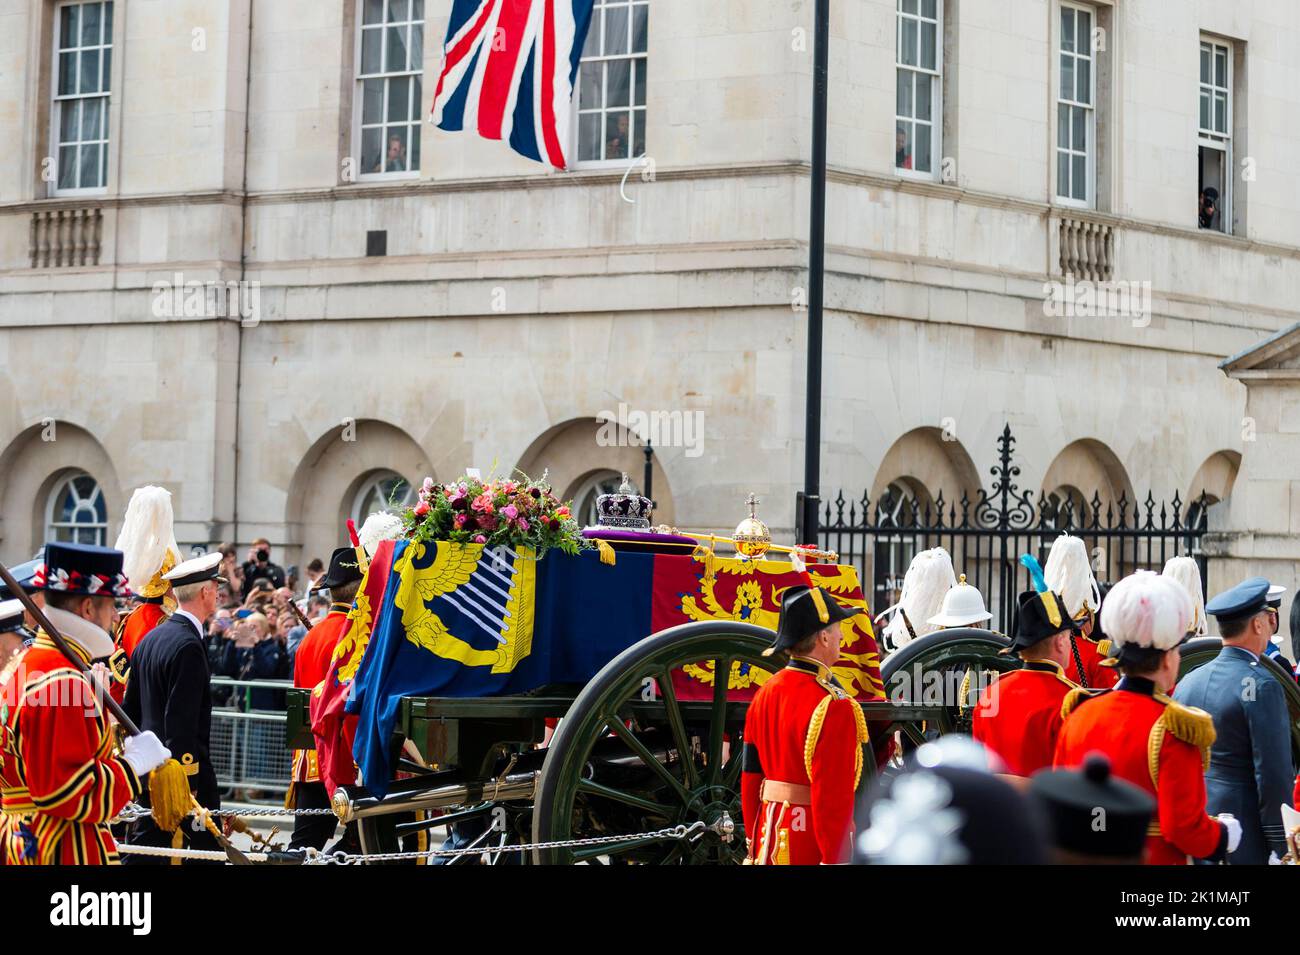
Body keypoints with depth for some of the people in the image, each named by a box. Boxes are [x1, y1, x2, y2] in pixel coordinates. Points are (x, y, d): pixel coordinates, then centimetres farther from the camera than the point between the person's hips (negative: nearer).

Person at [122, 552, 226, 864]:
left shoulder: (149, 639, 11)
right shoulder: (188, 646, -17)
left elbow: (131, 708, 17)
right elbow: (181, 722, -22)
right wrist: (184, 785, -21)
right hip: (186, 768, -9)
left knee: (145, 849, 9)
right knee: (207, 850, 0)